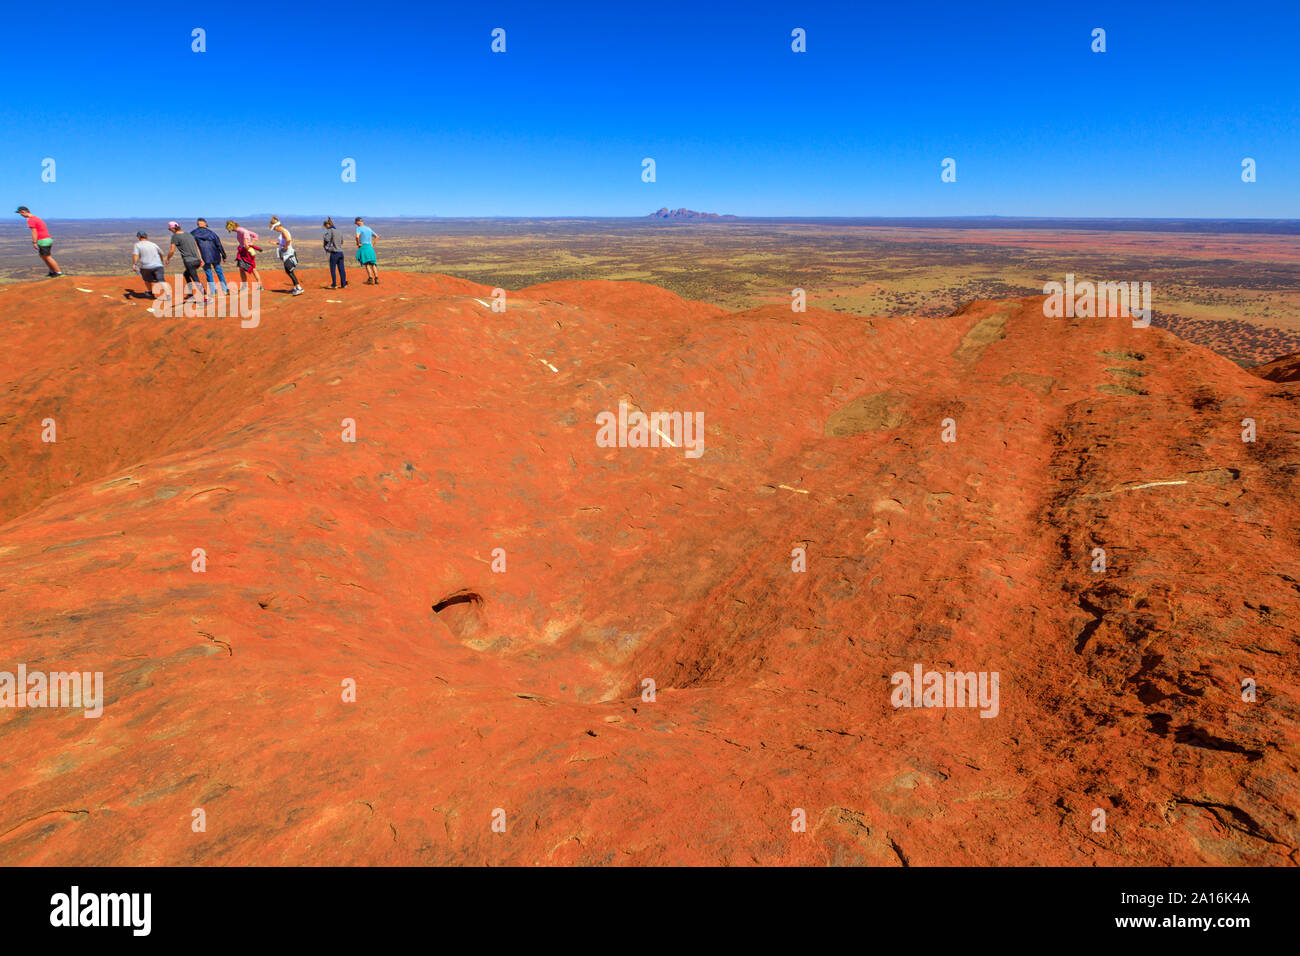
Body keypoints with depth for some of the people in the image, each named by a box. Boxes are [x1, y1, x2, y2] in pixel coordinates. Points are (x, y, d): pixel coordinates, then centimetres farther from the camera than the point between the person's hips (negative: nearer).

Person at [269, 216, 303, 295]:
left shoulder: (284, 231, -15)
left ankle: (299, 288, -16)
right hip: (285, 254, 10)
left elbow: (288, 240, -34)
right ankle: (295, 287, 19)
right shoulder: (283, 231, 15)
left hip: (287, 254, -10)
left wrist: (285, 247, -20)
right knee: (288, 272, 14)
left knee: (289, 272, -12)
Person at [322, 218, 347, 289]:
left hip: (334, 253, -6)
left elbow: (327, 239, -14)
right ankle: (343, 284, 9)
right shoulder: (339, 231, 14)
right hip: (340, 252, 6)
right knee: (341, 269, 8)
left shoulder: (330, 231, -7)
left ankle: (334, 285, 3)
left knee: (332, 269, 2)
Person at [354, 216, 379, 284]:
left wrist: (358, 243, -8)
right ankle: (376, 279, -5)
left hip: (363, 247, -5)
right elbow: (377, 236, 23)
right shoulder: (368, 228, 15)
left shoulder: (359, 228, -6)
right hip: (370, 247, 5)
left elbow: (357, 236, -24)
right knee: (373, 264, 6)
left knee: (367, 264, -5)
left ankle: (370, 279, -13)